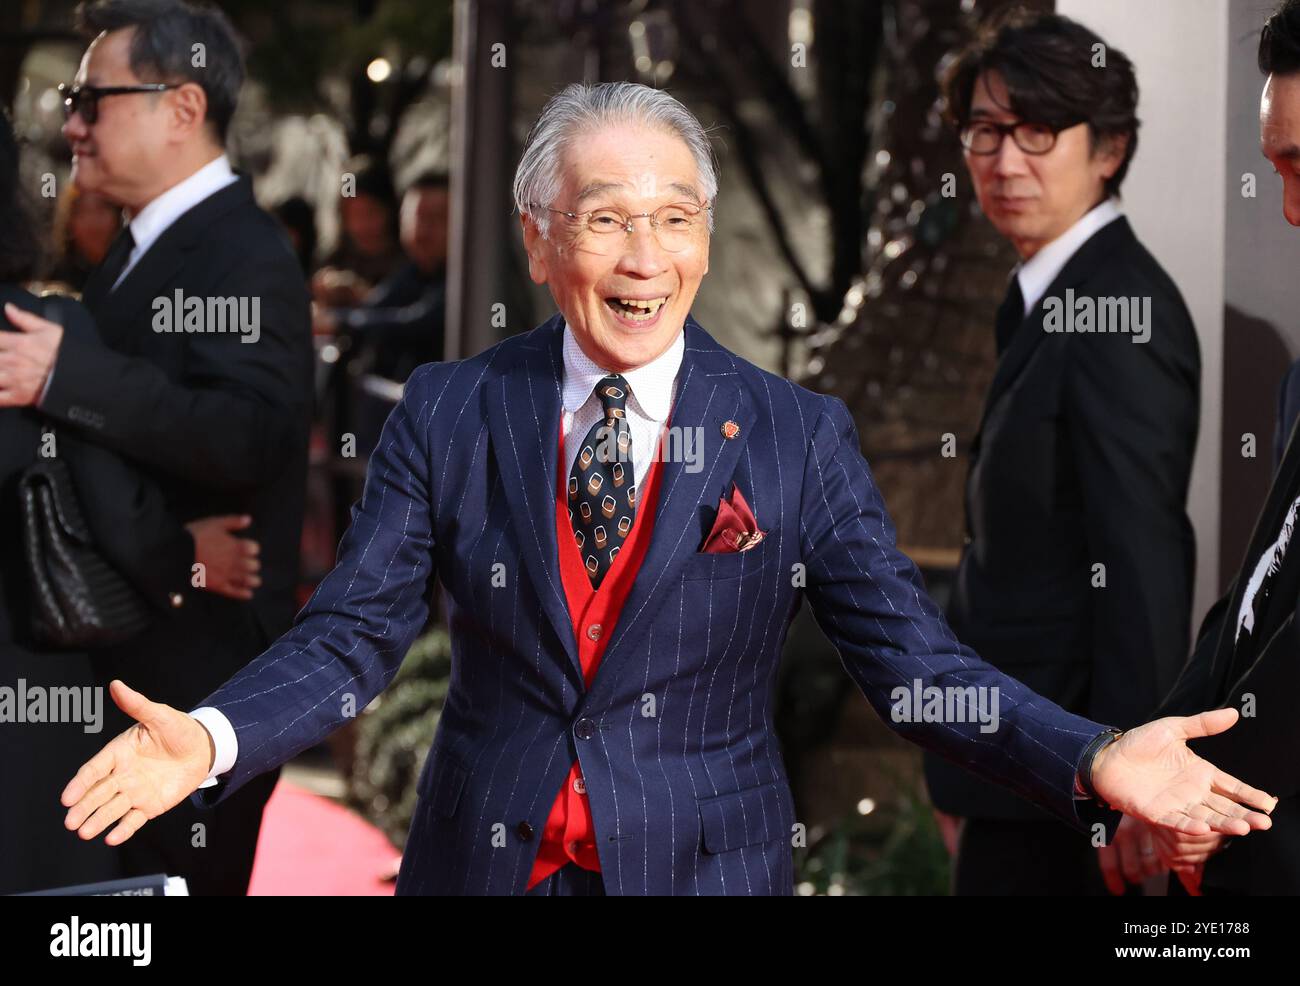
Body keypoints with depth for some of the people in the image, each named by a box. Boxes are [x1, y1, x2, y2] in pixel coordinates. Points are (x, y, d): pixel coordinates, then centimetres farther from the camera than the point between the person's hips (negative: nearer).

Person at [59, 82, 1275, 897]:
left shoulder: (800, 438, -3)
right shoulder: (445, 416, 0)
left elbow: (910, 655, -5)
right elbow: (350, 633, -2)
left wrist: (1089, 762, -21)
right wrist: (209, 739, -21)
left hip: (705, 863, -1)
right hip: (484, 859, 1)